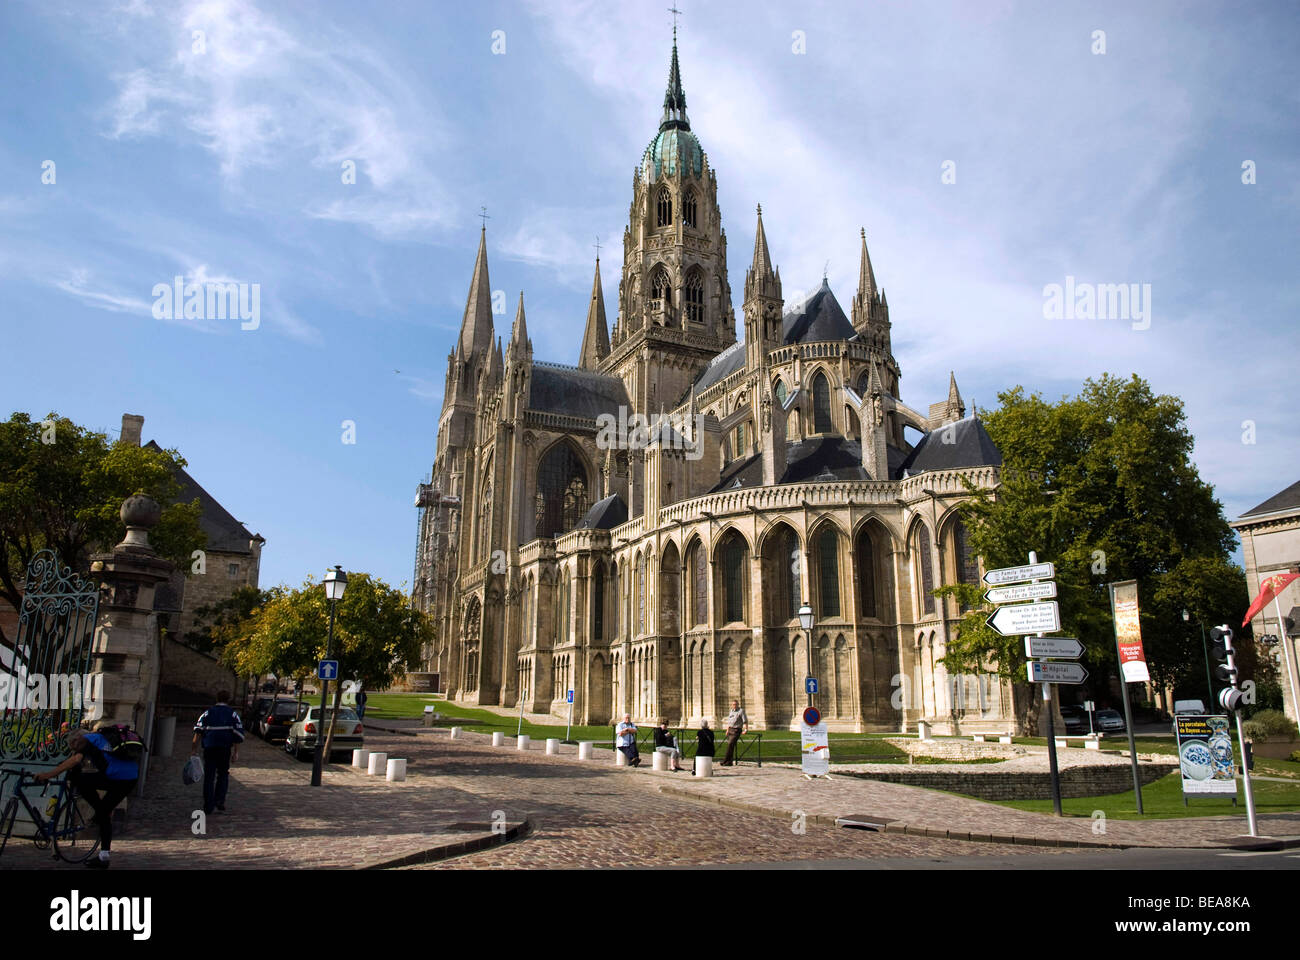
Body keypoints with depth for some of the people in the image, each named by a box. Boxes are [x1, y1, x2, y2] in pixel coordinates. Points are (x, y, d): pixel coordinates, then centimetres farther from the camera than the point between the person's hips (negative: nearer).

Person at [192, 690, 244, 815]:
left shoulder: (208, 712, 12)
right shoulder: (232, 713, 9)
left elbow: (198, 730, -1)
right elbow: (238, 734, 1)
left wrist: (194, 748, -1)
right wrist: (236, 753, 3)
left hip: (209, 747, 1)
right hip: (225, 748, -1)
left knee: (209, 776, 6)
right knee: (223, 774, 15)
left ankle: (208, 806, 5)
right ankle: (219, 800, 2)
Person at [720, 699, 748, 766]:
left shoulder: (741, 711, -3)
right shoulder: (731, 711, 18)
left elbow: (745, 721, -9)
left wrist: (746, 730, -19)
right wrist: (727, 730, 21)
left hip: (736, 730, -7)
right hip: (730, 729, 7)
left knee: (730, 744, -17)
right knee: (729, 745, 5)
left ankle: (726, 760, -15)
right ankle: (730, 762, 11)